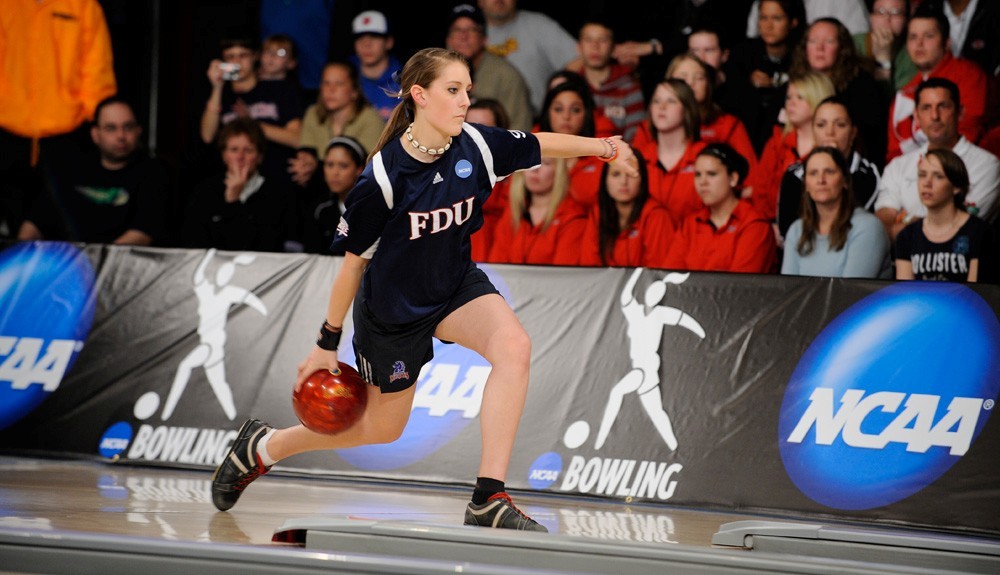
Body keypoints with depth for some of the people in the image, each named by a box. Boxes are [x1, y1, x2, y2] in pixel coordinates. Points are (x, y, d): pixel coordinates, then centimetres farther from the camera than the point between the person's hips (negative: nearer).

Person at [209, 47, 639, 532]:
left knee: (513, 346, -28)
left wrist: (601, 147, -17)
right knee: (383, 429, 12)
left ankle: (488, 500, -27)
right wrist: (327, 343, -8)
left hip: (457, 285, 4)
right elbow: (353, 261, -16)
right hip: (392, 308, -4)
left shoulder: (476, 146, -16)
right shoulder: (384, 176, -27)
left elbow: (541, 144, 1)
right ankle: (262, 446, 39)